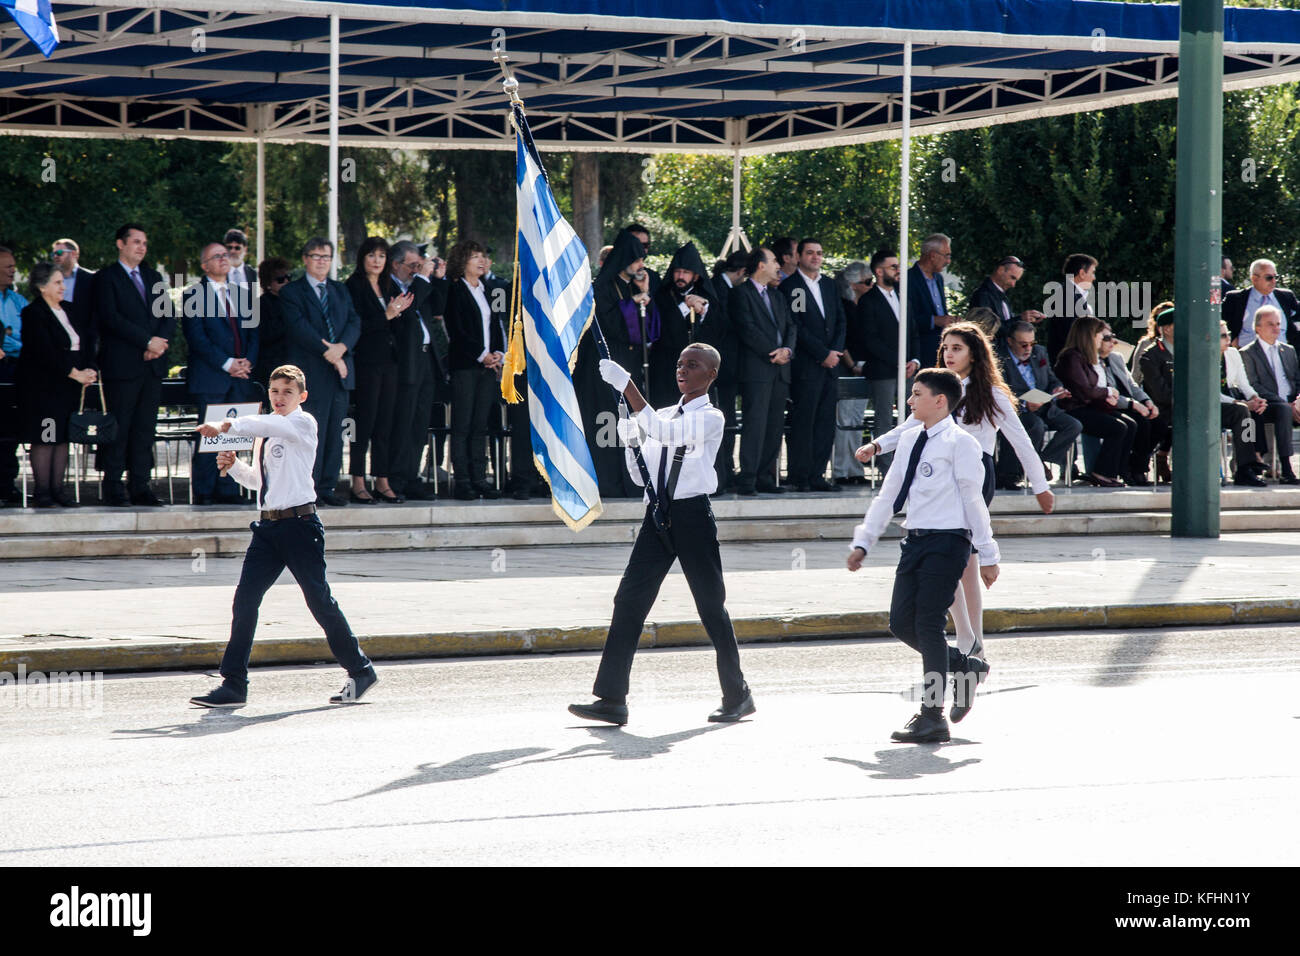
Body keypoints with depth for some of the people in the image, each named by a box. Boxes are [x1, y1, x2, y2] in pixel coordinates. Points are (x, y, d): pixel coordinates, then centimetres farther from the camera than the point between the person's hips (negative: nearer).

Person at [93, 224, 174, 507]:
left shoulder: (153, 277, 19)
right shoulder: (106, 277, 0)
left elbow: (169, 314, 14)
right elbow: (110, 317, -11)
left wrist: (160, 342, -7)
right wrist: (148, 341, -14)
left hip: (153, 364, 6)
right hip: (121, 364, -5)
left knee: (145, 427, 4)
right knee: (119, 427, -5)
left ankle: (140, 486, 6)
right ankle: (113, 487, -2)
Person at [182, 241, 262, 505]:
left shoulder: (240, 294, 17)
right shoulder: (194, 295, -1)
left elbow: (252, 332, 16)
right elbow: (196, 337, -9)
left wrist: (248, 361, -3)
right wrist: (226, 364, -14)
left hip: (240, 377, 5)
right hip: (210, 378, -5)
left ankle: (227, 490, 7)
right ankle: (203, 492, -1)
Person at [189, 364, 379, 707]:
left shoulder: (304, 424, -6)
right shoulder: (267, 432, 17)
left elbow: (264, 424, -26)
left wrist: (229, 427, -28)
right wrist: (234, 466, 7)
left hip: (299, 523, -7)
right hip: (268, 525, 7)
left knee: (319, 600, 0)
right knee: (245, 600, -2)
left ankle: (360, 670, 17)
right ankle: (233, 685, 0)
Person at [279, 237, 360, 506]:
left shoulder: (340, 291, 19)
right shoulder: (292, 292, 1)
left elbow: (354, 322, 8)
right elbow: (300, 328, -11)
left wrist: (341, 347, -12)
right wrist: (330, 355, -16)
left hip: (340, 371, 6)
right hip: (311, 373, -6)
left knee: (335, 433, 5)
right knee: (312, 433, -8)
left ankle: (327, 487, 11)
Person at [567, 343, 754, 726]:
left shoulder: (710, 418, -5)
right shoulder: (663, 417, 15)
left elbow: (665, 432, -24)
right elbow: (640, 475, 17)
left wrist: (627, 386, -28)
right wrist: (630, 439, -3)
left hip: (693, 515, -6)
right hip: (658, 516, 6)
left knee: (711, 605, 2)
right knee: (629, 599, -5)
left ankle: (737, 695, 17)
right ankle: (612, 698, -8)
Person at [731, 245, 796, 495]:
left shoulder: (777, 295, 22)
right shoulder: (741, 294, -2)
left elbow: (791, 326, 16)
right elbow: (748, 329, -11)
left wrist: (787, 349, -4)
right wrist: (774, 353, -13)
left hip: (780, 371, 7)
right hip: (756, 369, -7)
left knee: (774, 425, 5)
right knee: (755, 423, -13)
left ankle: (765, 478, 9)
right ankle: (747, 479, -14)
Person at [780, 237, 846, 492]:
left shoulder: (829, 285, 17)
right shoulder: (790, 286, -4)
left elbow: (840, 320, 16)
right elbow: (796, 327, -10)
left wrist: (836, 351, 0)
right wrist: (823, 354, -12)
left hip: (830, 365, 6)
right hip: (805, 365, -6)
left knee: (826, 422, 4)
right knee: (803, 422, -6)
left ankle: (817, 475, 8)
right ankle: (800, 477, -3)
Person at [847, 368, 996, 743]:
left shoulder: (959, 443, -7)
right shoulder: (909, 440, 15)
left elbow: (973, 500, -7)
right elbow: (888, 495, 19)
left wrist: (987, 555, -5)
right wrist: (863, 542, 15)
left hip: (948, 542, -8)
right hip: (916, 540, 8)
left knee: (928, 623, -10)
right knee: (902, 623, 5)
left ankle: (932, 718, -6)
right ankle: (964, 667, 27)